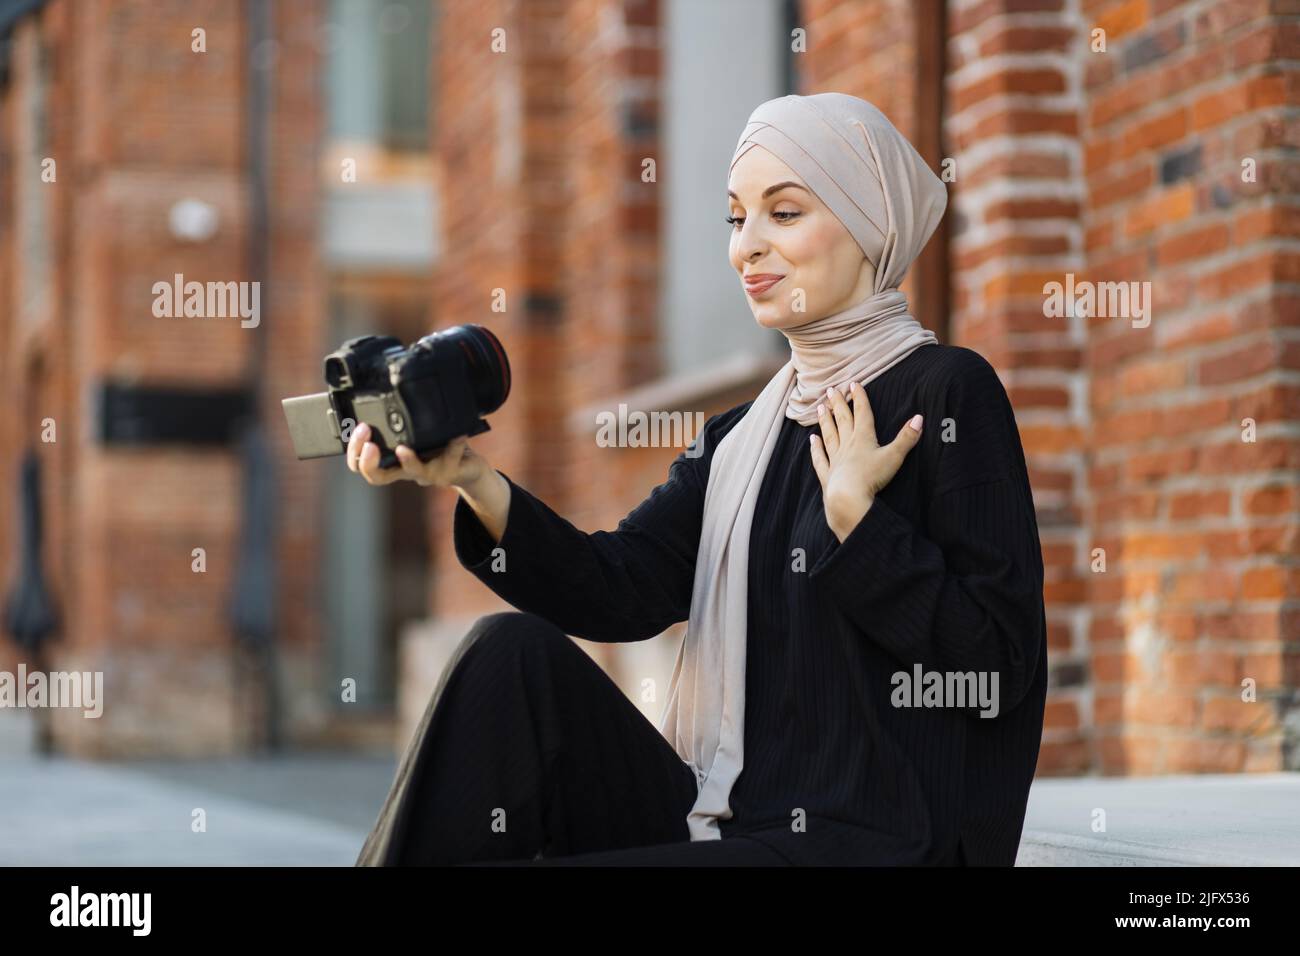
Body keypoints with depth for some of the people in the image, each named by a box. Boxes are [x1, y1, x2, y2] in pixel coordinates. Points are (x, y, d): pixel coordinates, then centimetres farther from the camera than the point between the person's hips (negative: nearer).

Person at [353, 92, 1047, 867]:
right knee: (515, 656, -10)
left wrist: (854, 518, -16)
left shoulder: (948, 395, -4)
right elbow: (624, 587, -2)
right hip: (731, 824, 7)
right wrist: (473, 480, -14)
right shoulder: (741, 436, 16)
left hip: (864, 839, -7)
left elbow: (999, 666, -11)